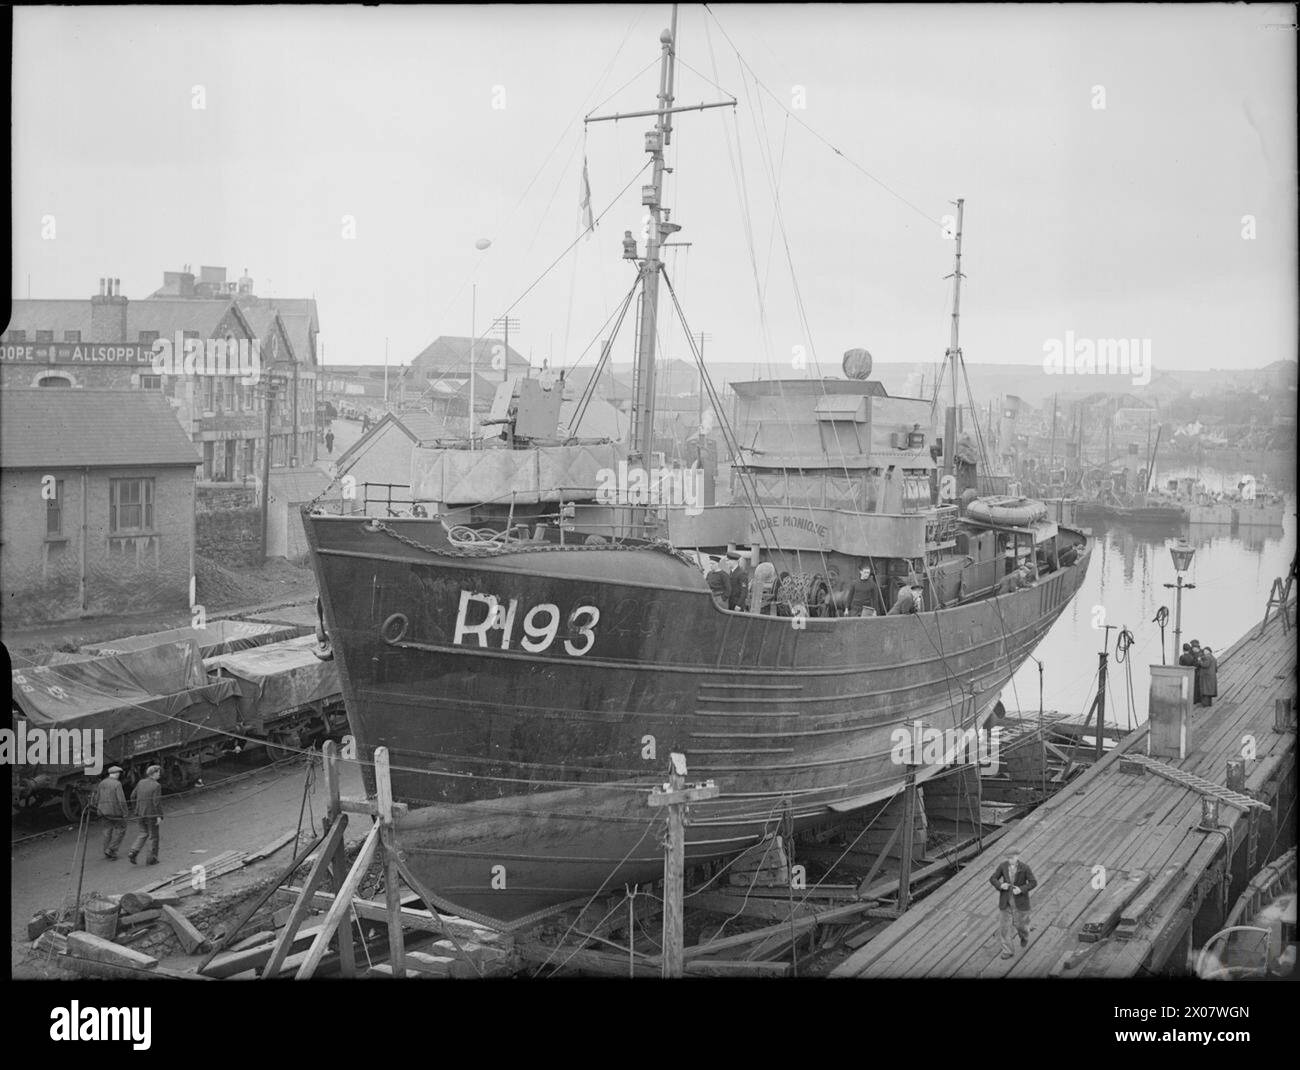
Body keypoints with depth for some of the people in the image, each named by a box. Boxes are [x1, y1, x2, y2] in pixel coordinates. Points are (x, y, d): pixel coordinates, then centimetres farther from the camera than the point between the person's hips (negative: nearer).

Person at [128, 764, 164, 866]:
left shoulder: (141, 783, 3)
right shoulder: (156, 786, -16)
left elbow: (133, 796, 7)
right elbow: (157, 802, -20)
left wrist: (137, 809, 18)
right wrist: (159, 816, -16)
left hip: (140, 813, 6)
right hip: (151, 814, -6)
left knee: (143, 833, 19)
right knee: (153, 836, 8)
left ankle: (133, 852, 1)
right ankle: (151, 859, 13)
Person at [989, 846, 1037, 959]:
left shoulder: (1025, 867, -19)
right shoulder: (1003, 865, -12)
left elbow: (1033, 883, -10)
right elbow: (992, 879, -4)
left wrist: (1021, 889, -25)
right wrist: (1001, 885, -26)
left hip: (1020, 900, -2)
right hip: (1005, 900, 2)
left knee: (1020, 924, 13)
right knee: (1004, 926, 2)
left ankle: (1024, 936, 51)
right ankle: (1008, 951, 20)